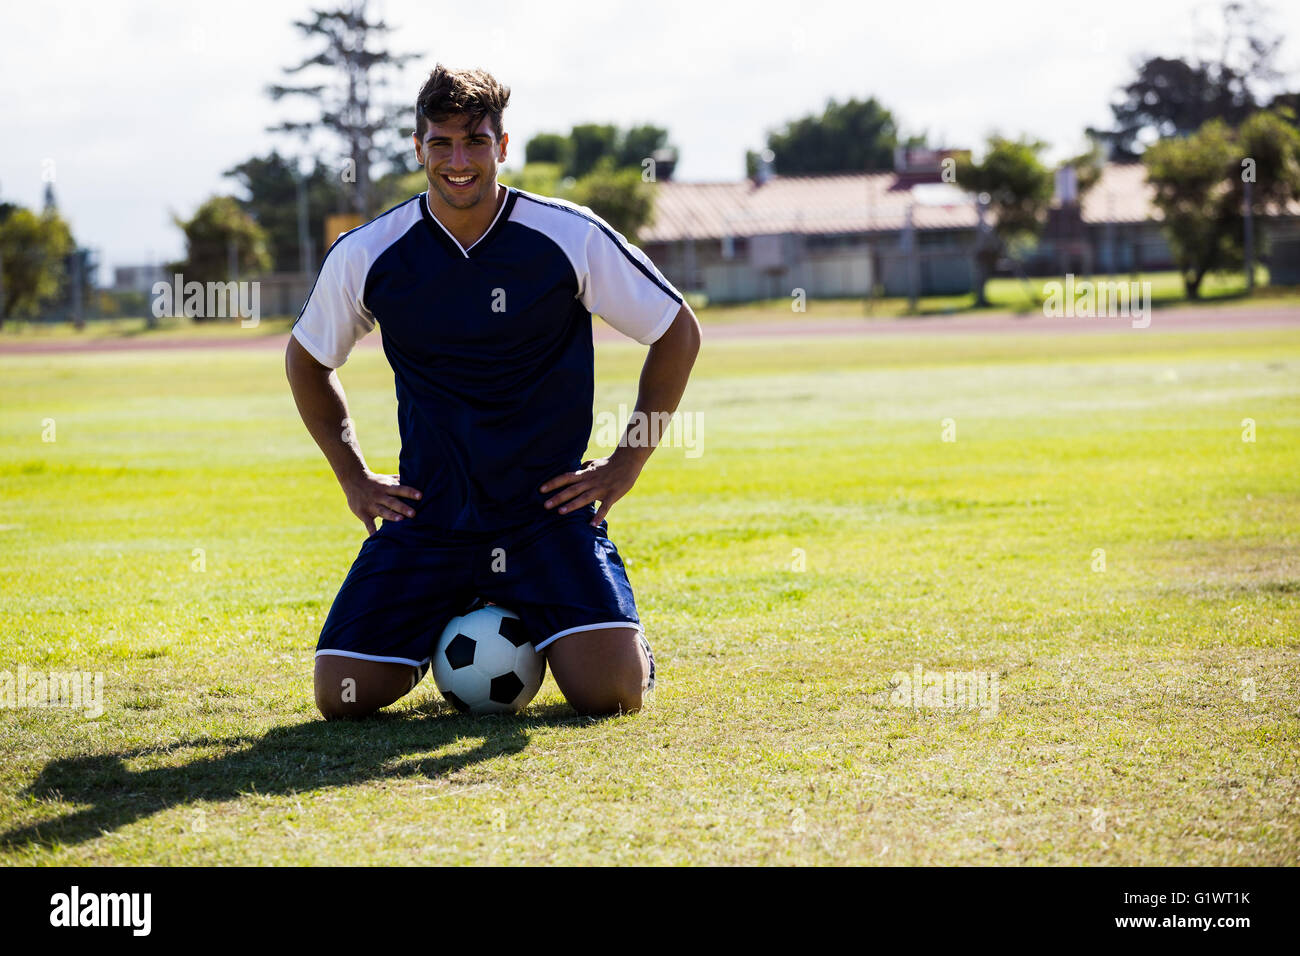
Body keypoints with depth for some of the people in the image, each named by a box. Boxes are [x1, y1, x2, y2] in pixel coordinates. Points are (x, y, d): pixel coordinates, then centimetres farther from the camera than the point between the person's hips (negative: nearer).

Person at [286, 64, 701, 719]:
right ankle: (444, 629, 22)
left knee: (609, 689, -21)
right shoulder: (366, 255, -2)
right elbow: (306, 360, 17)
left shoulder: (571, 237, -7)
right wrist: (353, 478, 10)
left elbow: (678, 332, 5)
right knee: (343, 694, -12)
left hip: (549, 510, -2)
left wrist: (625, 465, 1)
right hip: (428, 516, 2)